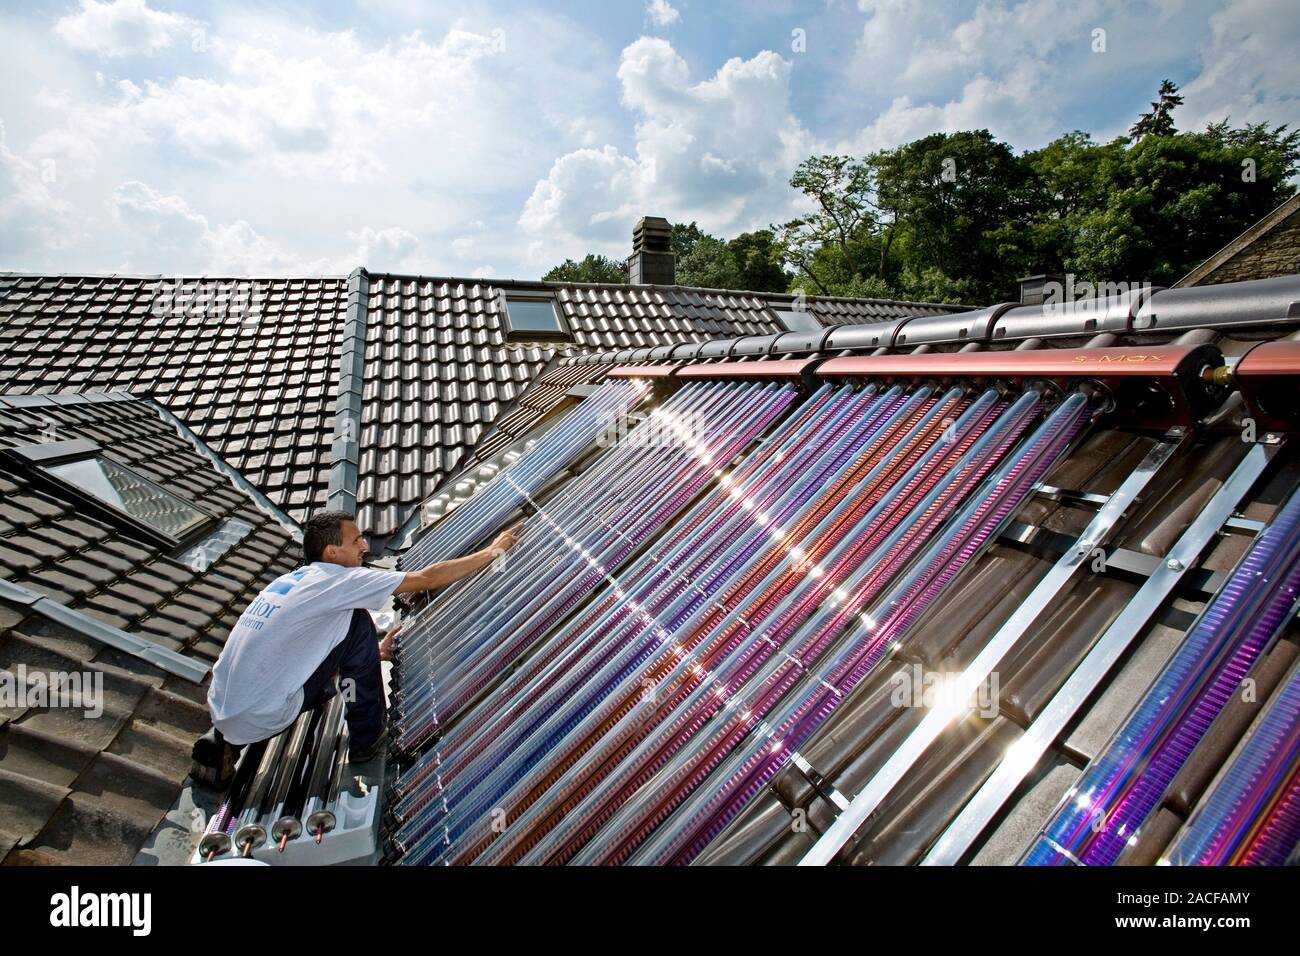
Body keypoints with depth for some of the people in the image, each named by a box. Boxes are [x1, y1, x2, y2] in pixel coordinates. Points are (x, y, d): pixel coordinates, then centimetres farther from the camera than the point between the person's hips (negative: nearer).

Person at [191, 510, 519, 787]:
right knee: (357, 622, -5)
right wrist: (492, 551, -2)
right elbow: (428, 578, -10)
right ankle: (367, 737, 4)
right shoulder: (335, 579, -12)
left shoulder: (292, 580, 12)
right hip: (260, 718, -8)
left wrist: (374, 653, 19)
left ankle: (224, 743, 15)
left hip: (222, 712, 8)